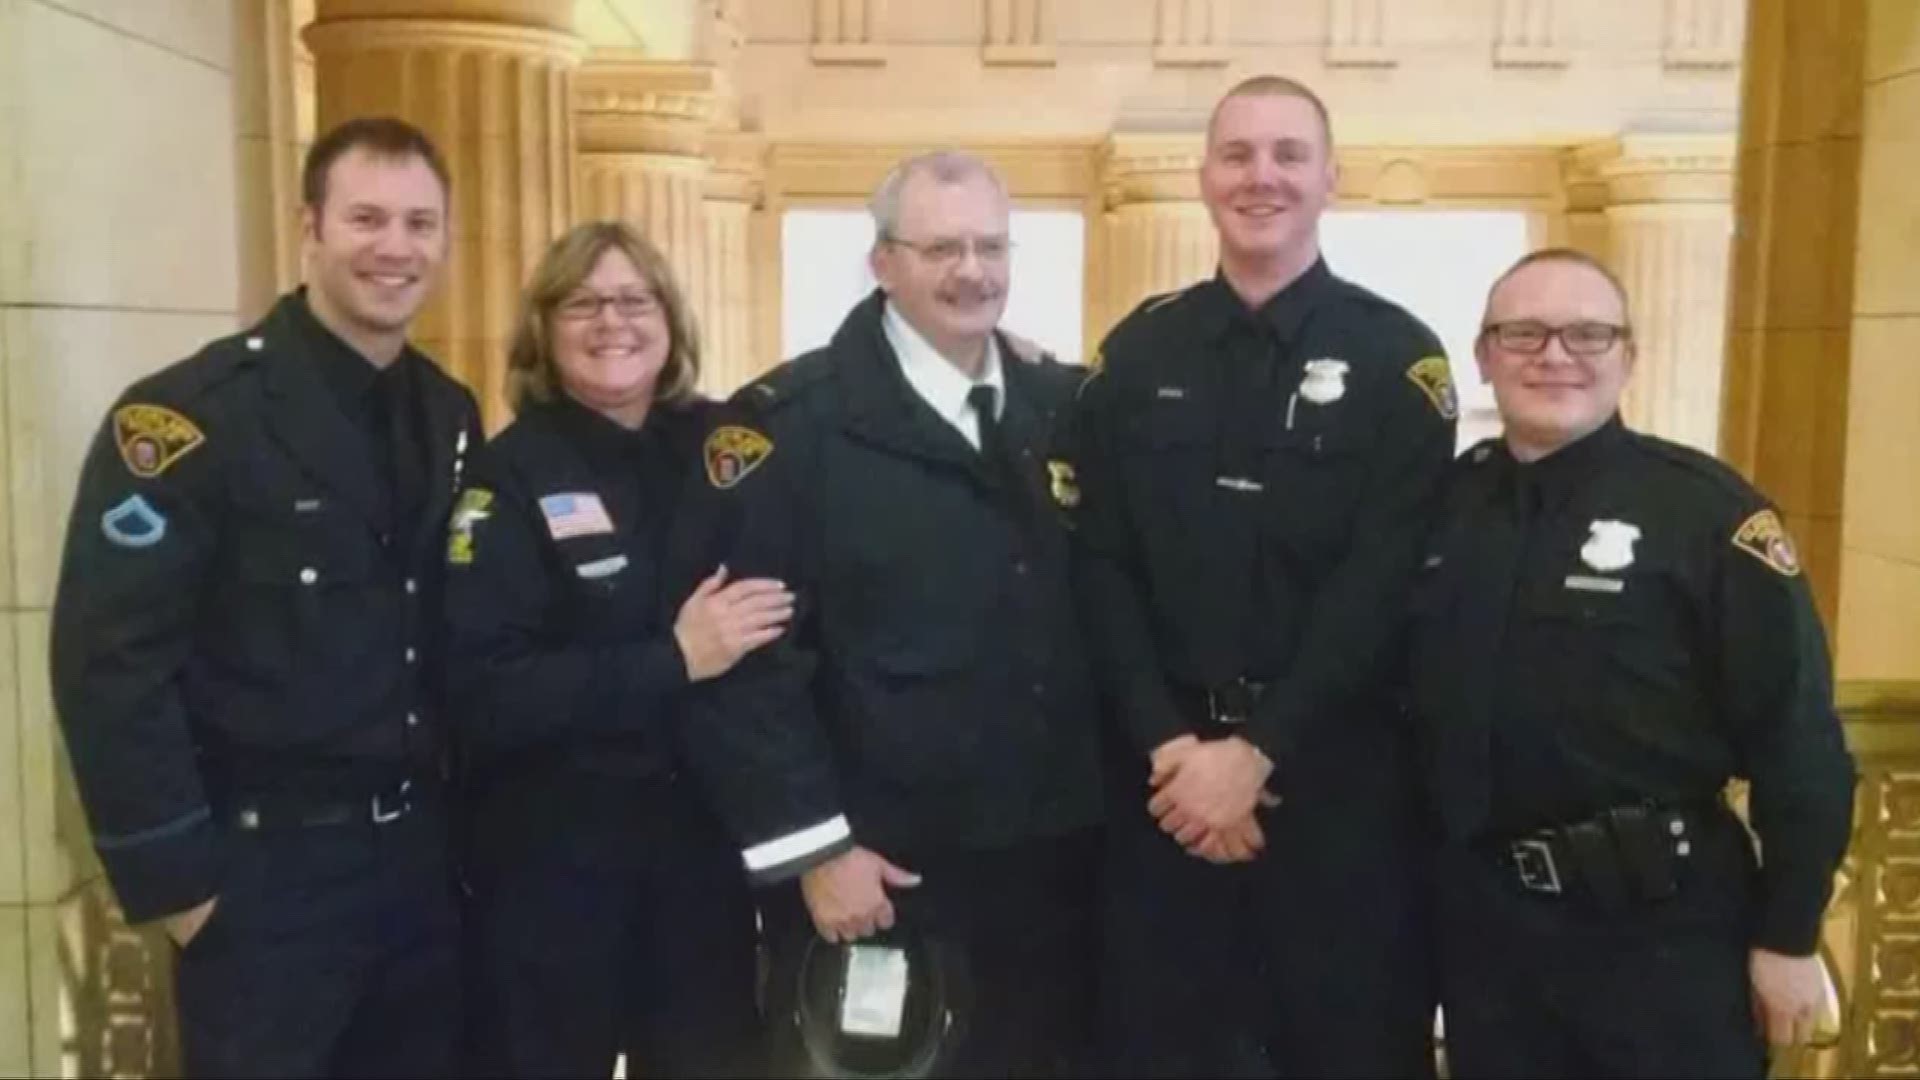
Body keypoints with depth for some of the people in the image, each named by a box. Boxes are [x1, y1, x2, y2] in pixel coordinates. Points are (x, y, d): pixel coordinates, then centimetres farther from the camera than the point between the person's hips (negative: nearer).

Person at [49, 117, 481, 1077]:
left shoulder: (449, 416, 6)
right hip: (266, 865, -6)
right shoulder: (191, 417, -15)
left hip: (422, 851, 6)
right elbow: (109, 662, -16)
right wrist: (176, 878, -14)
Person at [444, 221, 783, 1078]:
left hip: (705, 838, 4)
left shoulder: (721, 445, 1)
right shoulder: (509, 476, -9)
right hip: (553, 856, -3)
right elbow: (480, 696, -18)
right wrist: (672, 659, -22)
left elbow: (783, 607, 10)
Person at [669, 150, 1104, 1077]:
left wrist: (1104, 801, 6)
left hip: (1054, 866, 5)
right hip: (877, 873, -5)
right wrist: (814, 847, -14)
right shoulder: (789, 423, -10)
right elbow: (749, 659, -13)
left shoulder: (1063, 408, 7)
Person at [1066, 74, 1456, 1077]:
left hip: (1336, 774, -2)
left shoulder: (1397, 357, -2)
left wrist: (1258, 752, -14)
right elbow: (1102, 568, 0)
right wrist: (1168, 745, -11)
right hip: (1163, 771, 2)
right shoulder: (1139, 352, 5)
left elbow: (1383, 586, -9)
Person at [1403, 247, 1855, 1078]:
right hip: (1481, 912, 4)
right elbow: (1402, 698, 9)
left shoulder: (1705, 508, -12)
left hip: (1661, 919, -4)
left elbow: (1796, 736, -11)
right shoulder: (1445, 502, 2)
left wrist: (1788, 934, -8)